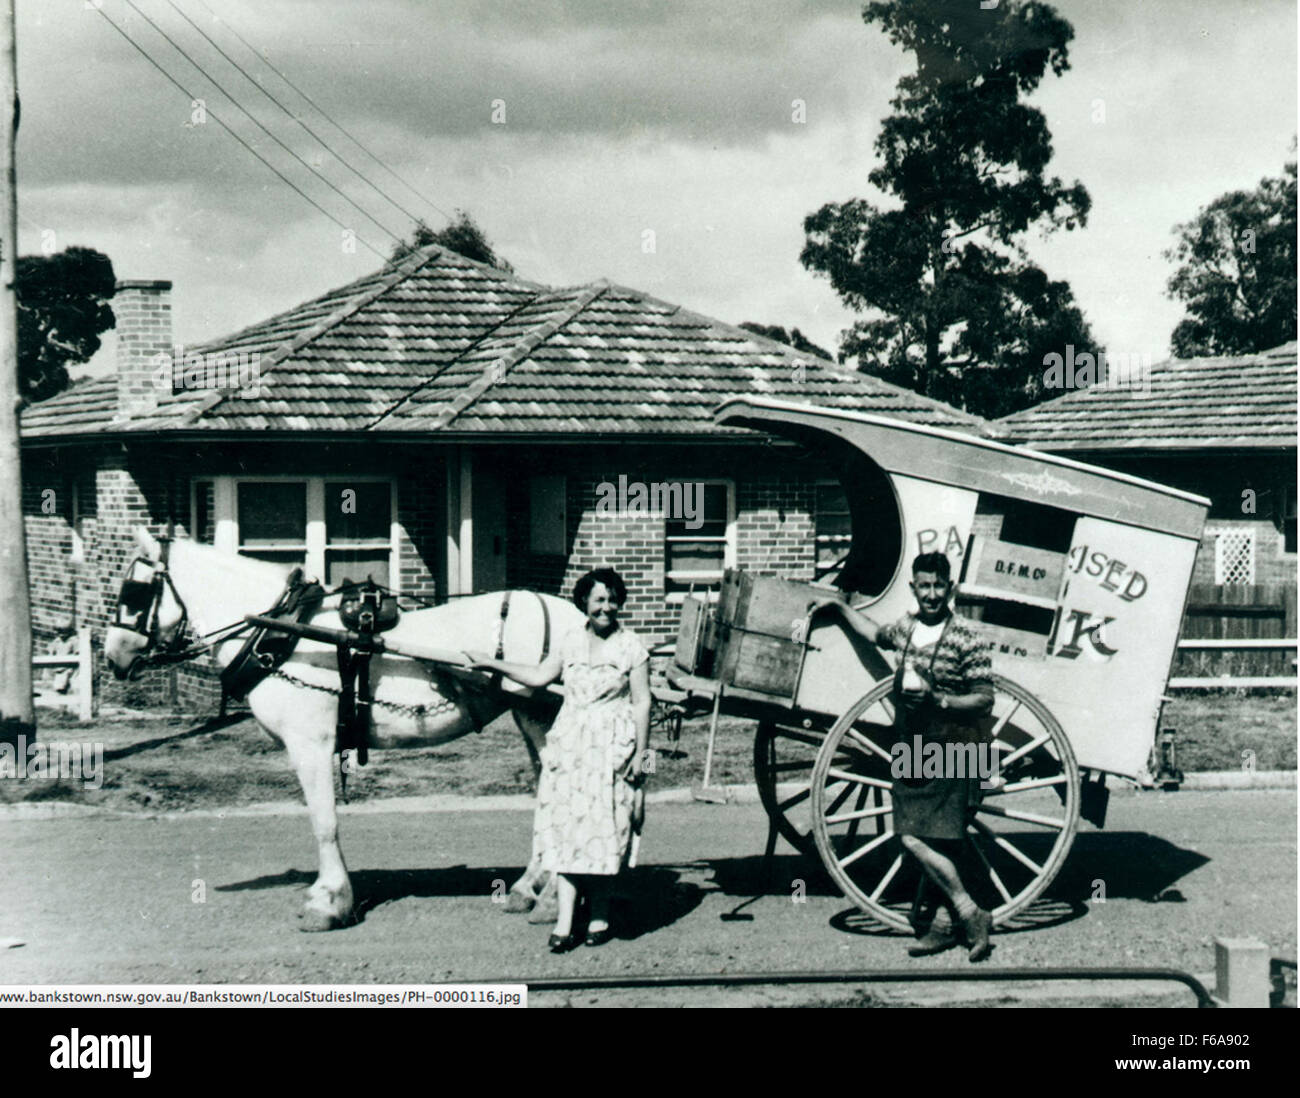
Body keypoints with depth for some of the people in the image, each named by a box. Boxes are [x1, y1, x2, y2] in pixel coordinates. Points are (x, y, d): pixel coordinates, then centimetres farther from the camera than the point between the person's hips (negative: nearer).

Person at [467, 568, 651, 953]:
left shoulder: (631, 647, -3)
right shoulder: (570, 643, 9)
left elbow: (642, 702, -3)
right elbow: (539, 677, 17)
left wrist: (640, 755, -8)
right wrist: (491, 665, 16)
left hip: (612, 747, -4)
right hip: (569, 744, 4)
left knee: (603, 828, -1)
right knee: (566, 827, -1)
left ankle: (599, 916, 12)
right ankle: (565, 921, -1)